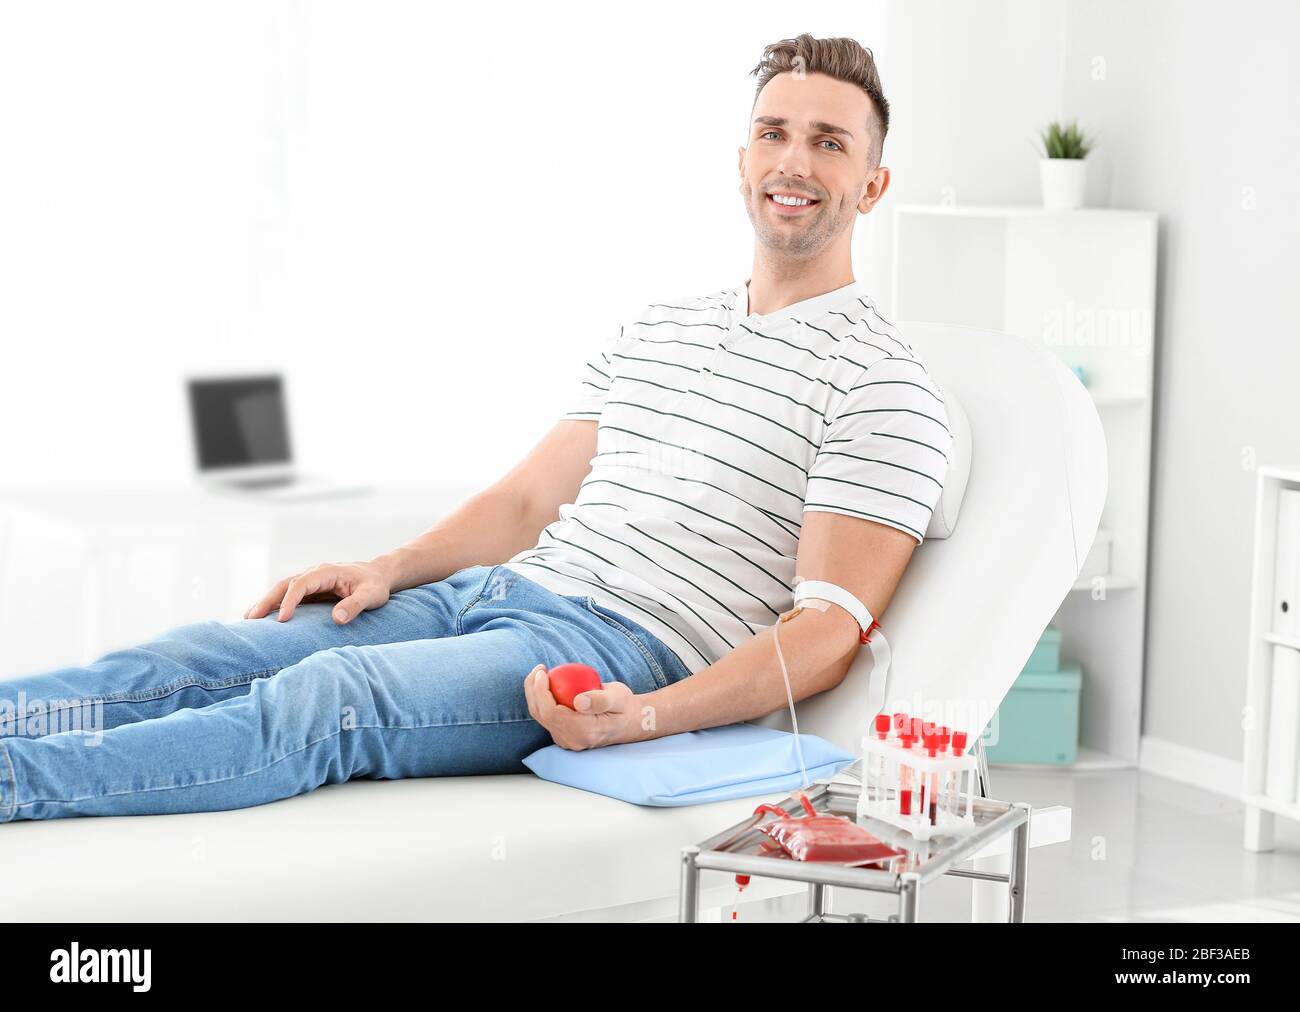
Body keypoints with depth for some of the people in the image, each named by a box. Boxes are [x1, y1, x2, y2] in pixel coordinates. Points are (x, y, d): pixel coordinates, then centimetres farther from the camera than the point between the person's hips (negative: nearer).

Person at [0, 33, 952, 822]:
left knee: (327, 695, -30)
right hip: (492, 591, 8)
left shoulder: (882, 385, -1)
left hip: (622, 650, -7)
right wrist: (389, 569, 3)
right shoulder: (653, 330, 22)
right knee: (193, 660, -13)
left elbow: (829, 628, -9)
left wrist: (644, 719, -24)